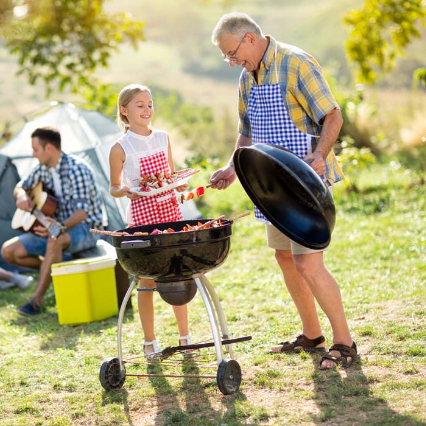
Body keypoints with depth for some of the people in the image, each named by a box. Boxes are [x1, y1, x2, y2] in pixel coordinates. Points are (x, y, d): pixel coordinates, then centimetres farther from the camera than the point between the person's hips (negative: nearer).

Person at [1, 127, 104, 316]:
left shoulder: (77, 168, -20)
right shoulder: (43, 169, 3)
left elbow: (82, 210, -27)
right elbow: (20, 187, 19)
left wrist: (60, 227, -46)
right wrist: (22, 196, -7)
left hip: (85, 229, -8)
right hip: (54, 229, 8)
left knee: (55, 240, -42)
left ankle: (37, 300, -33)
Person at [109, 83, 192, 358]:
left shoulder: (163, 138, 9)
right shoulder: (121, 148, -4)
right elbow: (114, 188, 3)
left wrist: (180, 183, -2)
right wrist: (126, 191, -18)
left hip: (170, 209, 4)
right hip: (141, 214, -4)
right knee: (148, 279, 1)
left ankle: (185, 336, 17)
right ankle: (150, 342, 11)